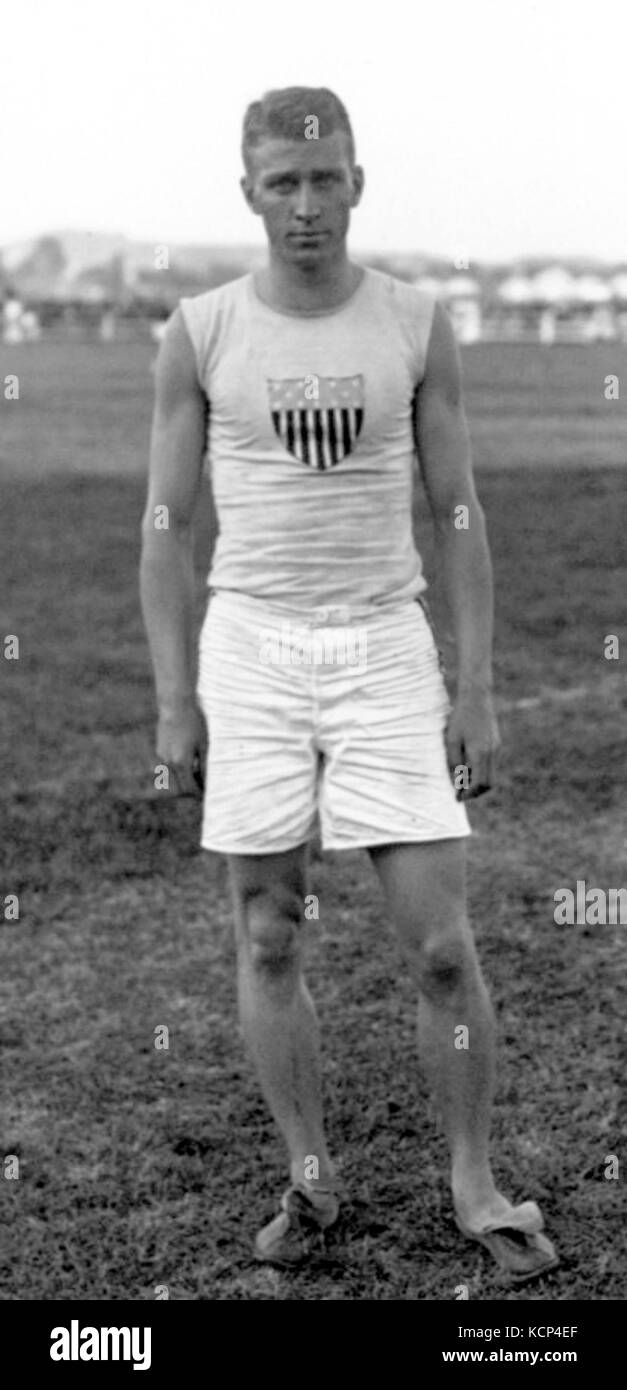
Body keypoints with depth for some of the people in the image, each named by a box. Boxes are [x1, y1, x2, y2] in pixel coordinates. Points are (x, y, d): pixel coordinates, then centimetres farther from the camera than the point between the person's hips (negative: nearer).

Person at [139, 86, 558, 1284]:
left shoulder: (417, 326, 0)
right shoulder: (200, 334, -1)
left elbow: (458, 517, 3)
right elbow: (165, 527, 3)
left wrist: (478, 690, -2)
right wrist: (173, 705, -2)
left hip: (386, 654, 0)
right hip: (252, 655, 0)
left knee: (442, 946, -3)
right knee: (267, 943, 6)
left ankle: (473, 1186, 13)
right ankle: (310, 1179, 22)